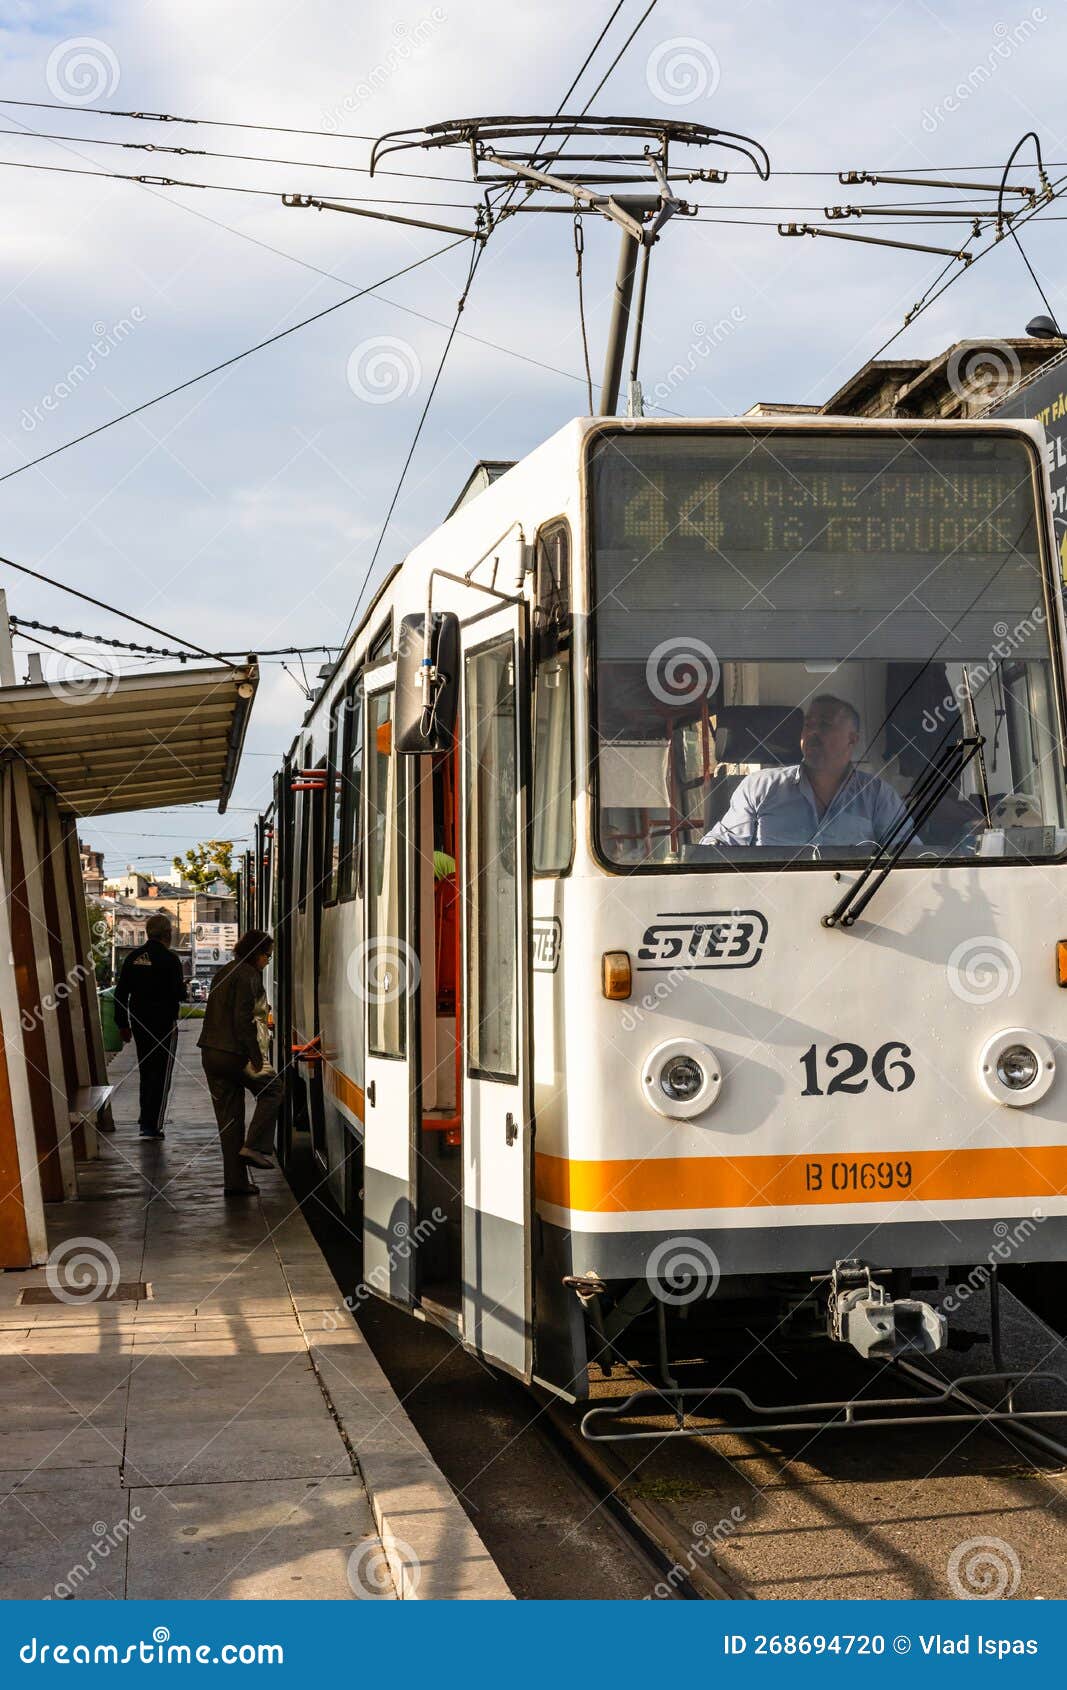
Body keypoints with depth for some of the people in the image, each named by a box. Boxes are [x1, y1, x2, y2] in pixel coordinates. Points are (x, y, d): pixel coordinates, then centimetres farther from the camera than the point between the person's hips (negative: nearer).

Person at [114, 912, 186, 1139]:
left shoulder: (133, 958, 6)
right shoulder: (169, 959, -12)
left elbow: (121, 993, 8)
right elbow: (179, 994, -14)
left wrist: (123, 1024, 14)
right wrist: (182, 986, 10)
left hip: (139, 1023, 6)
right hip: (164, 1024, -6)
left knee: (145, 1071, 19)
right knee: (161, 1075, -1)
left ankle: (146, 1119, 25)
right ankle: (151, 1125, -7)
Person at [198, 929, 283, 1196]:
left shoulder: (223, 973, 17)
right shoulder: (248, 975, -11)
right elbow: (243, 1019, -19)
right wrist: (256, 1058, -17)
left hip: (210, 1053, 8)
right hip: (235, 1054, -8)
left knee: (228, 1117, 9)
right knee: (272, 1089, 13)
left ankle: (235, 1181, 11)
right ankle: (255, 1146, 0)